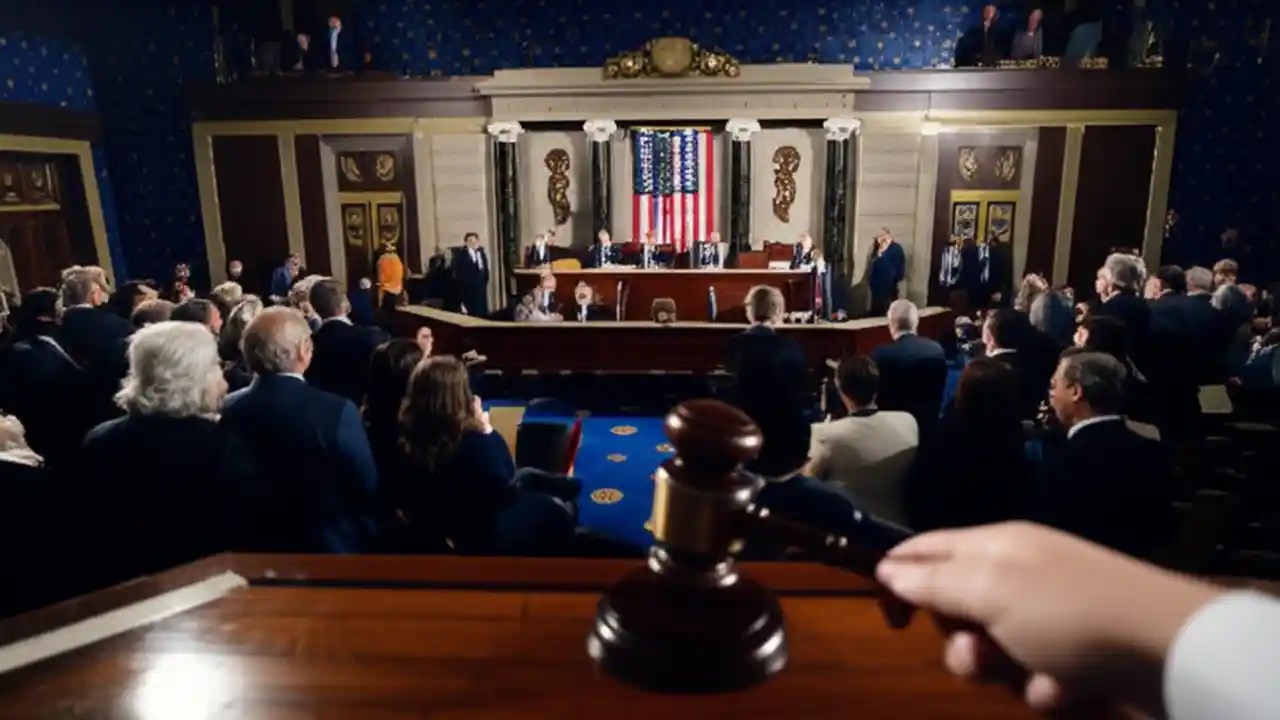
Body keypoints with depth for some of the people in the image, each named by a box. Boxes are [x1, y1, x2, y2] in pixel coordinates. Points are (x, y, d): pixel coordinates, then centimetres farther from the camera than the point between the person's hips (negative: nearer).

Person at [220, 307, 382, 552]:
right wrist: (366, 541, 3)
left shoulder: (227, 410, -9)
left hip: (252, 551, 5)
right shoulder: (337, 411, -23)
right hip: (327, 550, -4)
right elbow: (367, 490, -14)